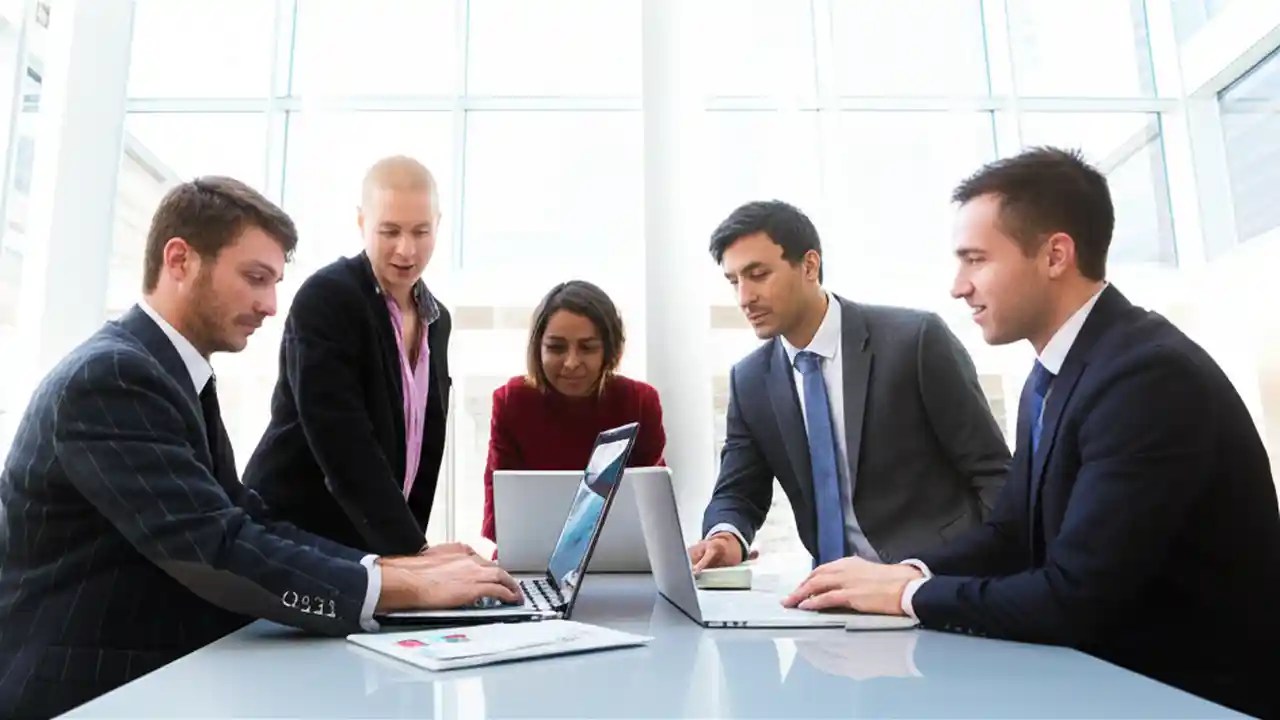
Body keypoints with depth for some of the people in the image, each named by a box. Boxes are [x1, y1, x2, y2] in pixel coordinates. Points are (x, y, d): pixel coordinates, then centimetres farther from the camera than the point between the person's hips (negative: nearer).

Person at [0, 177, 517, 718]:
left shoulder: (177, 375, 10)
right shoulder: (111, 376, -19)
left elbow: (246, 520, 4)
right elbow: (218, 551, -26)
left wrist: (399, 565, -7)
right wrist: (410, 587, -23)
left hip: (152, 671, 8)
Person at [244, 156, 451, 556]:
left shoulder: (436, 319, 5)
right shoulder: (324, 298, -16)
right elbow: (343, 442, -24)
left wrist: (412, 542, 4)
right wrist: (412, 550, -27)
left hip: (376, 543, 6)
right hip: (293, 532, -6)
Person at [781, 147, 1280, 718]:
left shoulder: (1150, 373, -24)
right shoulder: (1049, 379, 5)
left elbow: (1073, 598, -27)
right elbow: (1011, 533, 8)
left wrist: (908, 593, -17)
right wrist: (907, 572, -9)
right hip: (1114, 669, 7)